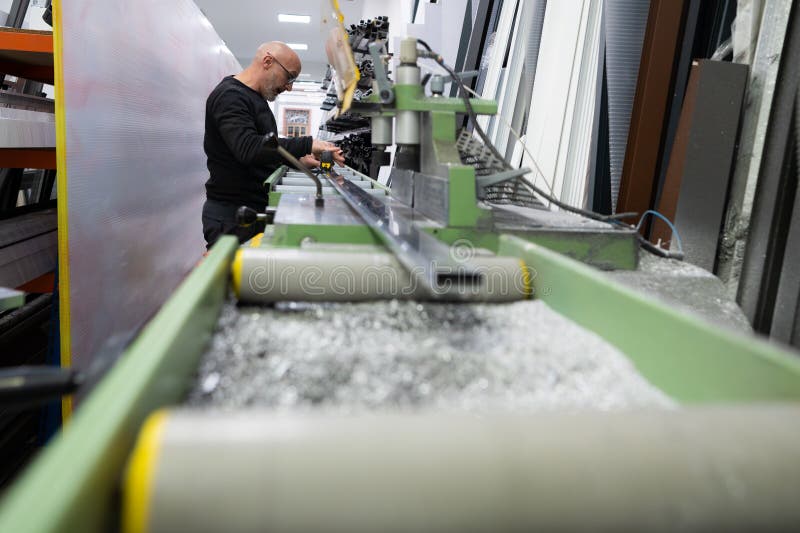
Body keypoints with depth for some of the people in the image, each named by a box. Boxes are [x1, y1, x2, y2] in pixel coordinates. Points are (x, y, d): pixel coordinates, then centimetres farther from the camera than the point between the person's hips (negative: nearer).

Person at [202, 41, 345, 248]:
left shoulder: (255, 98, 19)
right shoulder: (229, 96, -12)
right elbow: (248, 149, -28)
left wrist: (297, 159, 10)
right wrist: (307, 145, -30)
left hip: (255, 208, 9)